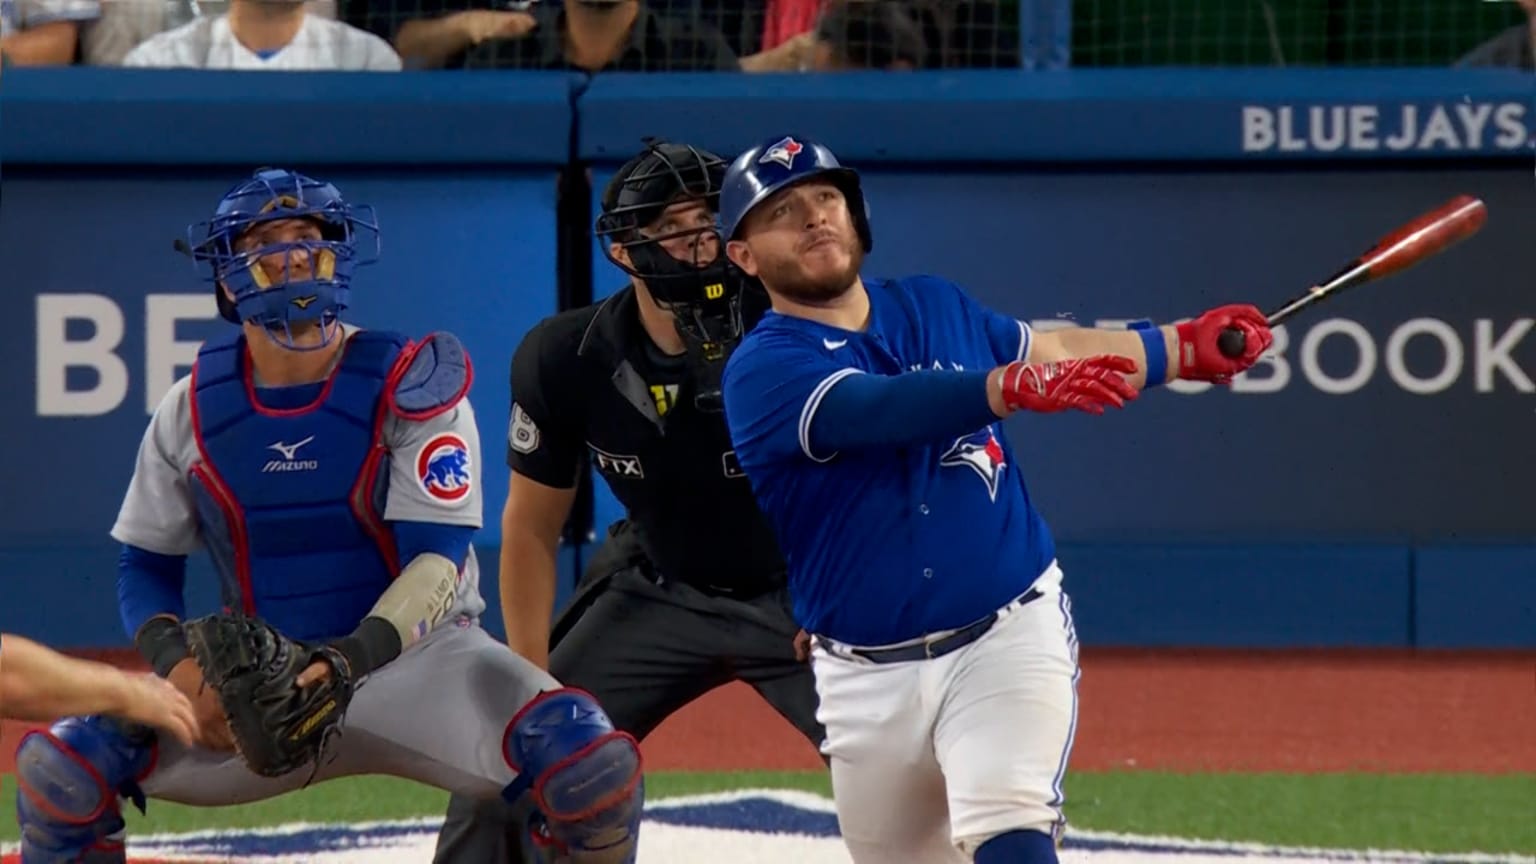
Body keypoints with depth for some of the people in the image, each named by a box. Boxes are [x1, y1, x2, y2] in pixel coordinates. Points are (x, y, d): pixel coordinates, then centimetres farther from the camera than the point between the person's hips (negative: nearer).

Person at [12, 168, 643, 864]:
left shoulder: (410, 384, -10)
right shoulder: (192, 410, -1)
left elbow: (439, 560, -15)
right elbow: (144, 564, 7)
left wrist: (357, 659, -32)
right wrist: (174, 662, -15)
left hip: (412, 652, -2)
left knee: (592, 760, -29)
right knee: (58, 767, -20)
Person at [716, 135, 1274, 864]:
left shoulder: (936, 307, 8)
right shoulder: (764, 372, -10)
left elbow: (1048, 352, 26)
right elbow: (882, 409, -28)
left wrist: (1188, 346, 17)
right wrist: (1021, 386, -43)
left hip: (1010, 633, 1)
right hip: (870, 679, -1)